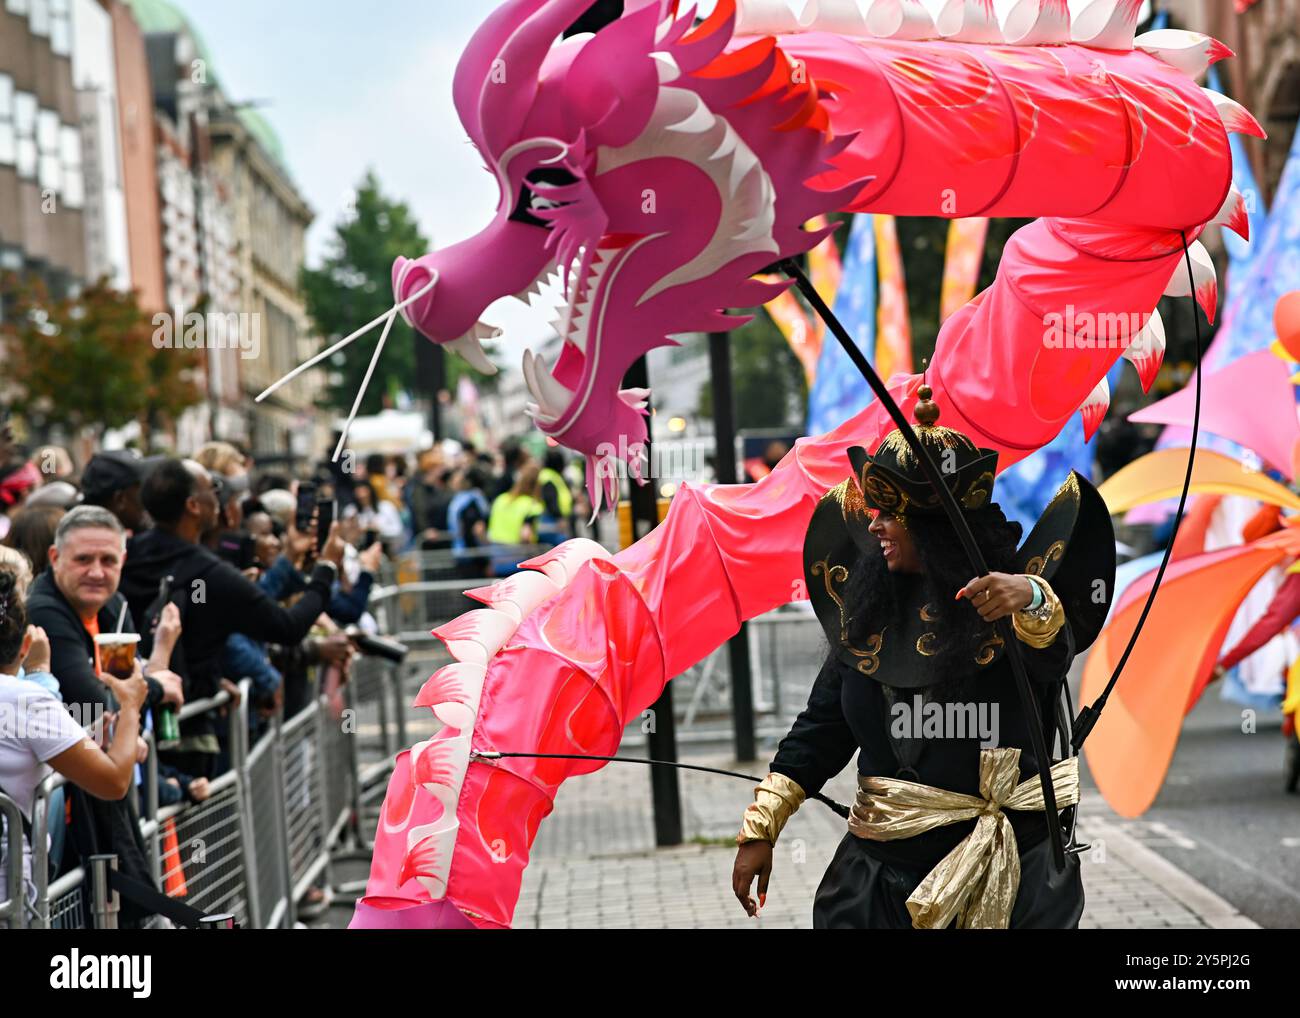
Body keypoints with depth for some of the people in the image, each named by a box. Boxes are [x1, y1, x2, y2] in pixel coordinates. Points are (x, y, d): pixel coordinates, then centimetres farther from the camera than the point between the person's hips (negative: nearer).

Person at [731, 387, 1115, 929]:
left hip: (1017, 866, -3)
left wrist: (1033, 600, -51)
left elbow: (1055, 656, -30)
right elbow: (822, 727, 7)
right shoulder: (872, 605, 4)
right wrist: (759, 830, 4)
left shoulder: (1006, 591, -9)